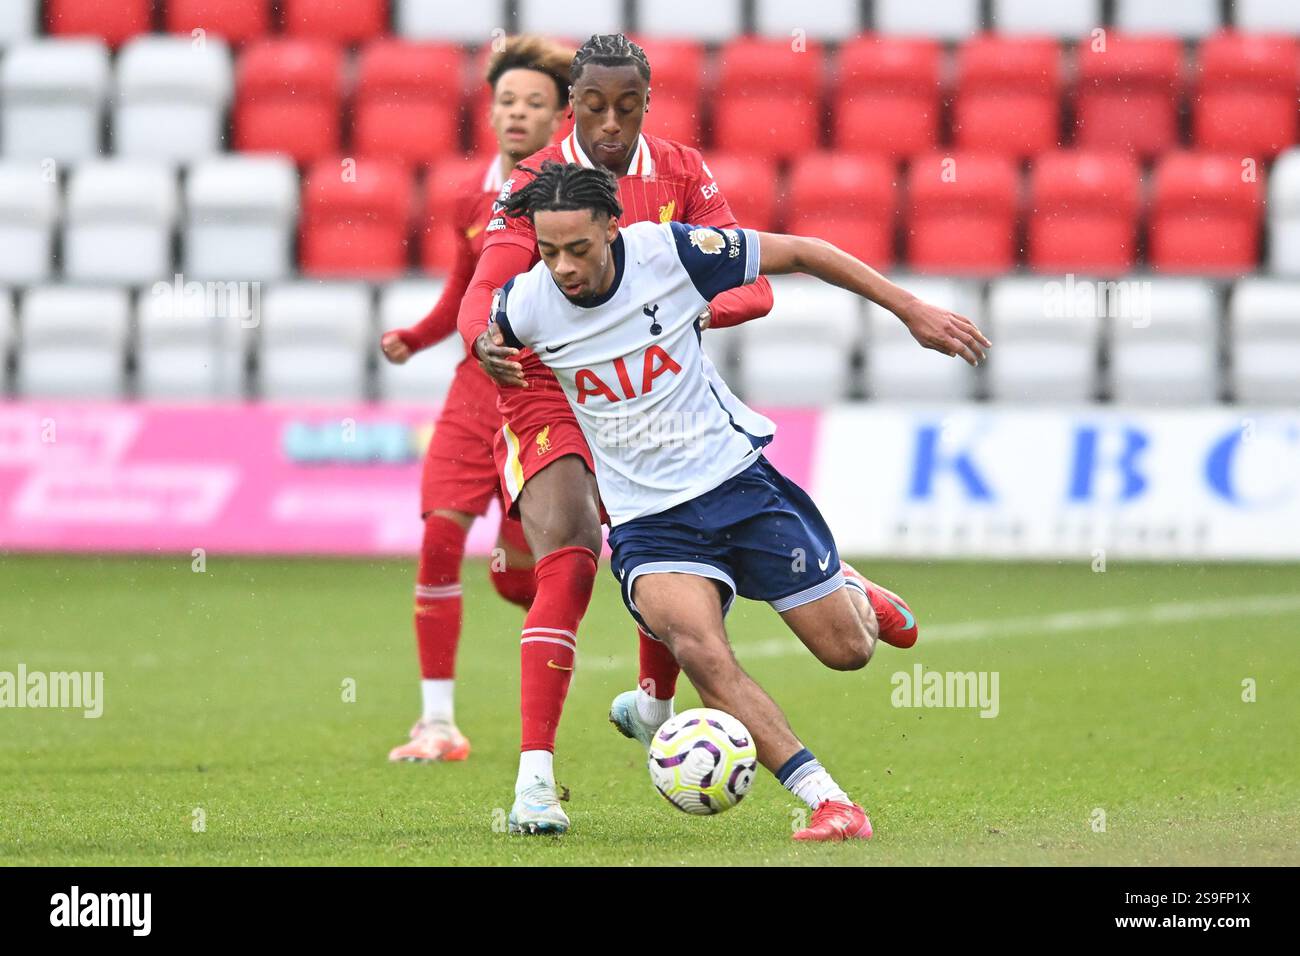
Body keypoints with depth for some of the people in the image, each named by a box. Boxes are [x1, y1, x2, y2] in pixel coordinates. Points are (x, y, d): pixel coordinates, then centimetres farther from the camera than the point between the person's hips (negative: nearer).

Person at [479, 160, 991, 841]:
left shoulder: (671, 251, -17)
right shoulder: (522, 307, -13)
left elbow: (799, 254, -4)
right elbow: (481, 345, 14)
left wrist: (914, 312, 0)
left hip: (734, 477, 0)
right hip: (646, 523, 0)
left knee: (847, 651, 5)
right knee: (700, 651, -29)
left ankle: (851, 591, 43)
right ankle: (828, 802, -23)